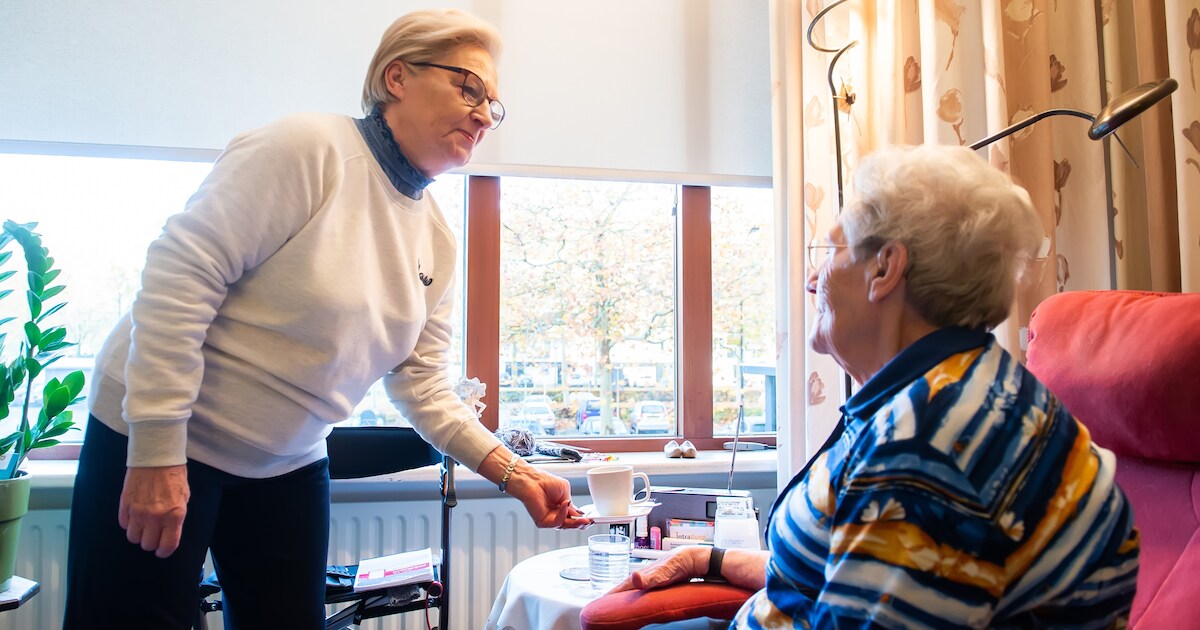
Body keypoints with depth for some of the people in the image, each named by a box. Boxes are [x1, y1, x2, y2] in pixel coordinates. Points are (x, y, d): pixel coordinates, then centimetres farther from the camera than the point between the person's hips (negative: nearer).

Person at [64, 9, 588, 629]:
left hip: (289, 462, 7)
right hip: (152, 440, -6)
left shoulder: (436, 241, 4)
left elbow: (423, 387, 5)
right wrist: (158, 455, -23)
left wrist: (513, 473, -5)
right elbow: (180, 275, -22)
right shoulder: (308, 148, -18)